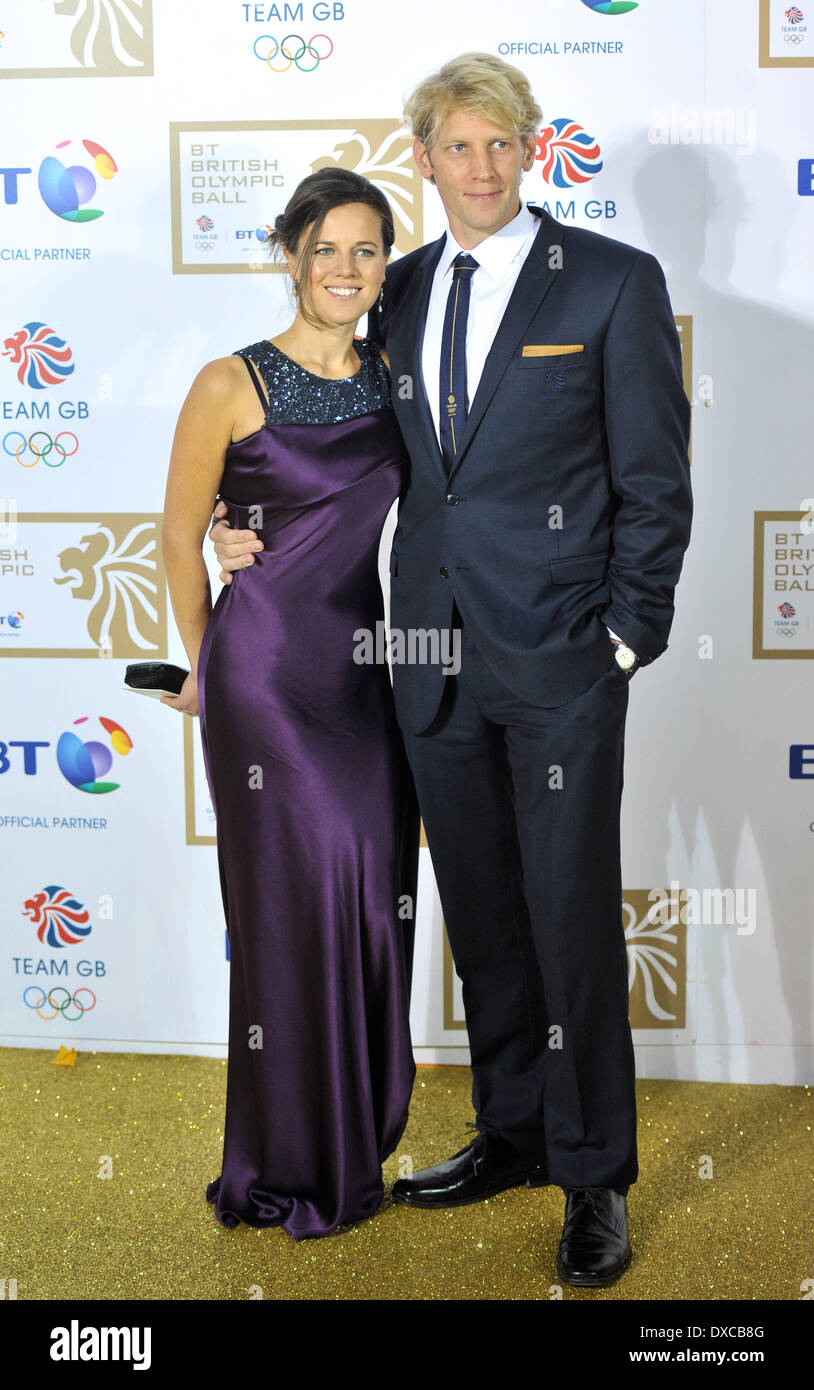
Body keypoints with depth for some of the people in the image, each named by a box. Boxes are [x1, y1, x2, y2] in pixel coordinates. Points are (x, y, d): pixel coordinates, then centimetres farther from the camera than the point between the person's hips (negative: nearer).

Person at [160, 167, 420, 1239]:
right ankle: (293, 1164, 12)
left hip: (366, 662, 5)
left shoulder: (393, 377, 8)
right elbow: (181, 538, 1)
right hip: (266, 660, -5)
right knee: (304, 882, -5)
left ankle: (359, 1132, 23)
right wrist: (206, 665, 10)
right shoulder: (233, 385, -8)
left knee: (374, 886, 5)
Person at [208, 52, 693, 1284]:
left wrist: (627, 633, -9)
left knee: (572, 917, 0)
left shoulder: (615, 283, -2)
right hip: (435, 653, 5)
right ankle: (513, 1135, 31)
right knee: (481, 915, 14)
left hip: (559, 657, -5)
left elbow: (655, 480, -3)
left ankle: (595, 1179, 15)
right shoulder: (399, 293, 12)